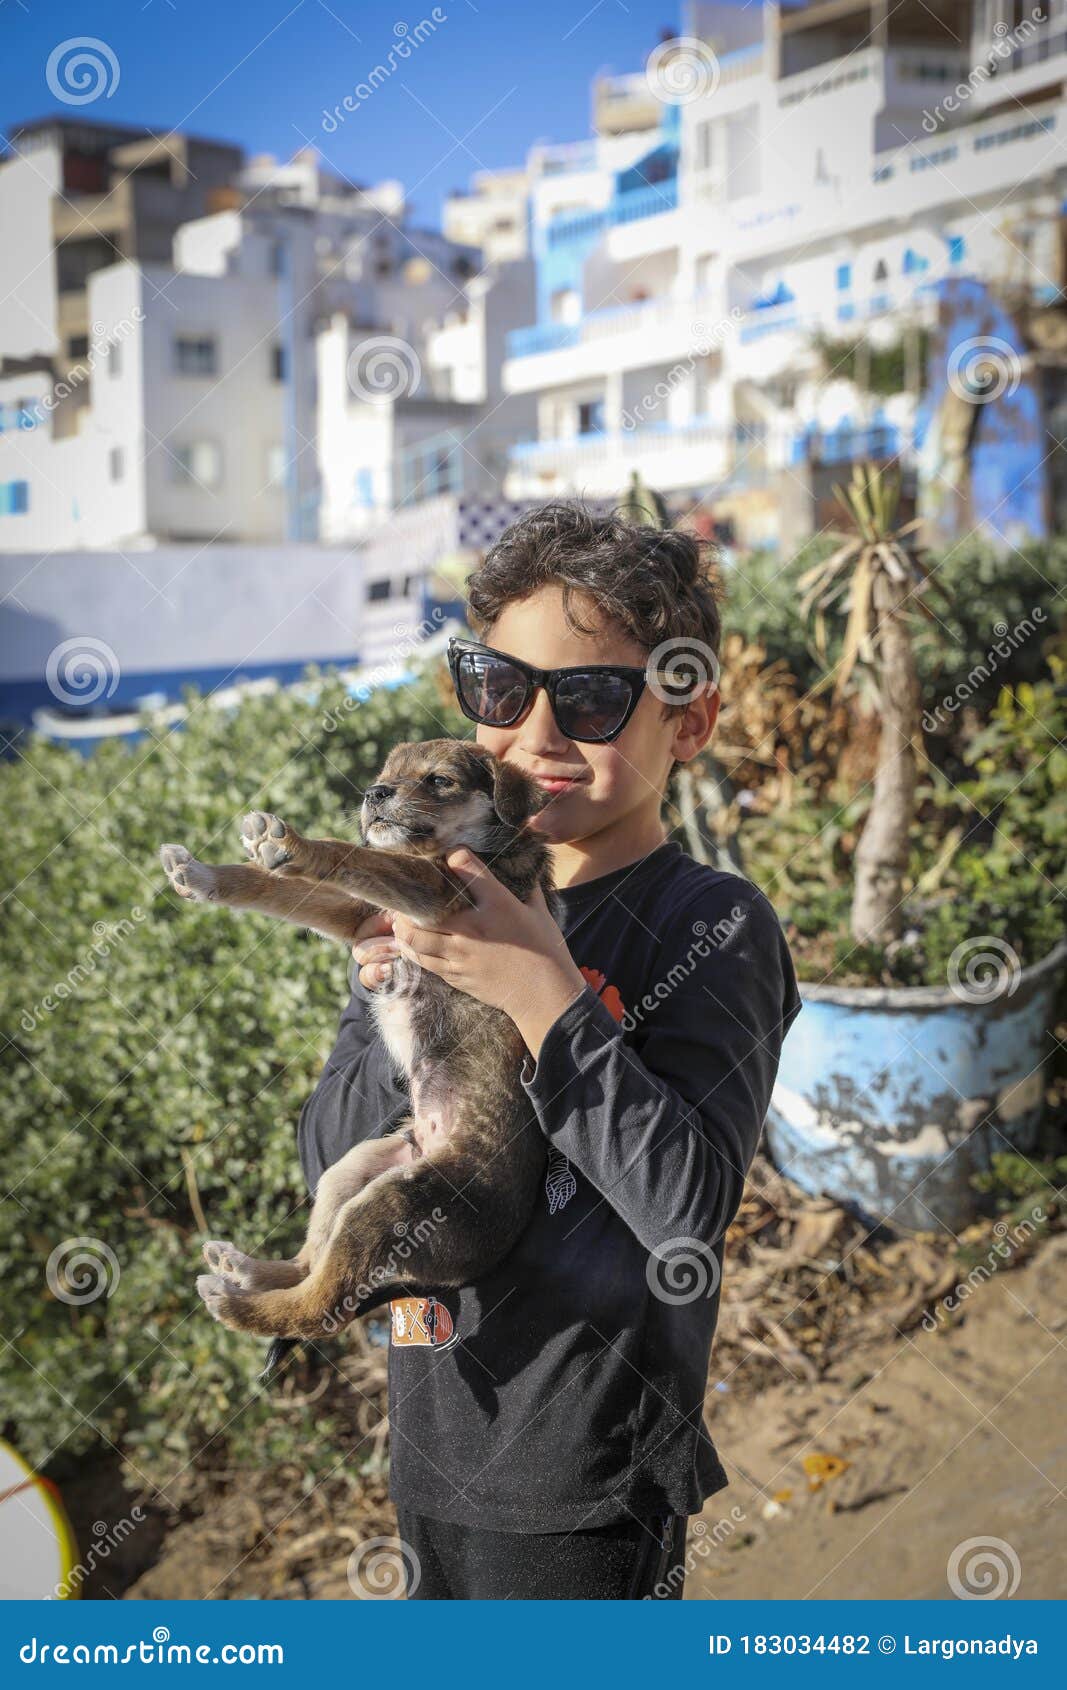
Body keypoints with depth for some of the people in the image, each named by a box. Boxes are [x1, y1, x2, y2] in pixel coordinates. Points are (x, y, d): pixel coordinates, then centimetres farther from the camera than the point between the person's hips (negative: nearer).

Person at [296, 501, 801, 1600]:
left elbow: (689, 1207, -24)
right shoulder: (450, 902, 0)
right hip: (432, 1445, 6)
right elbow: (328, 1155, 0)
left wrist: (545, 996, -29)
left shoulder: (716, 927, -14)